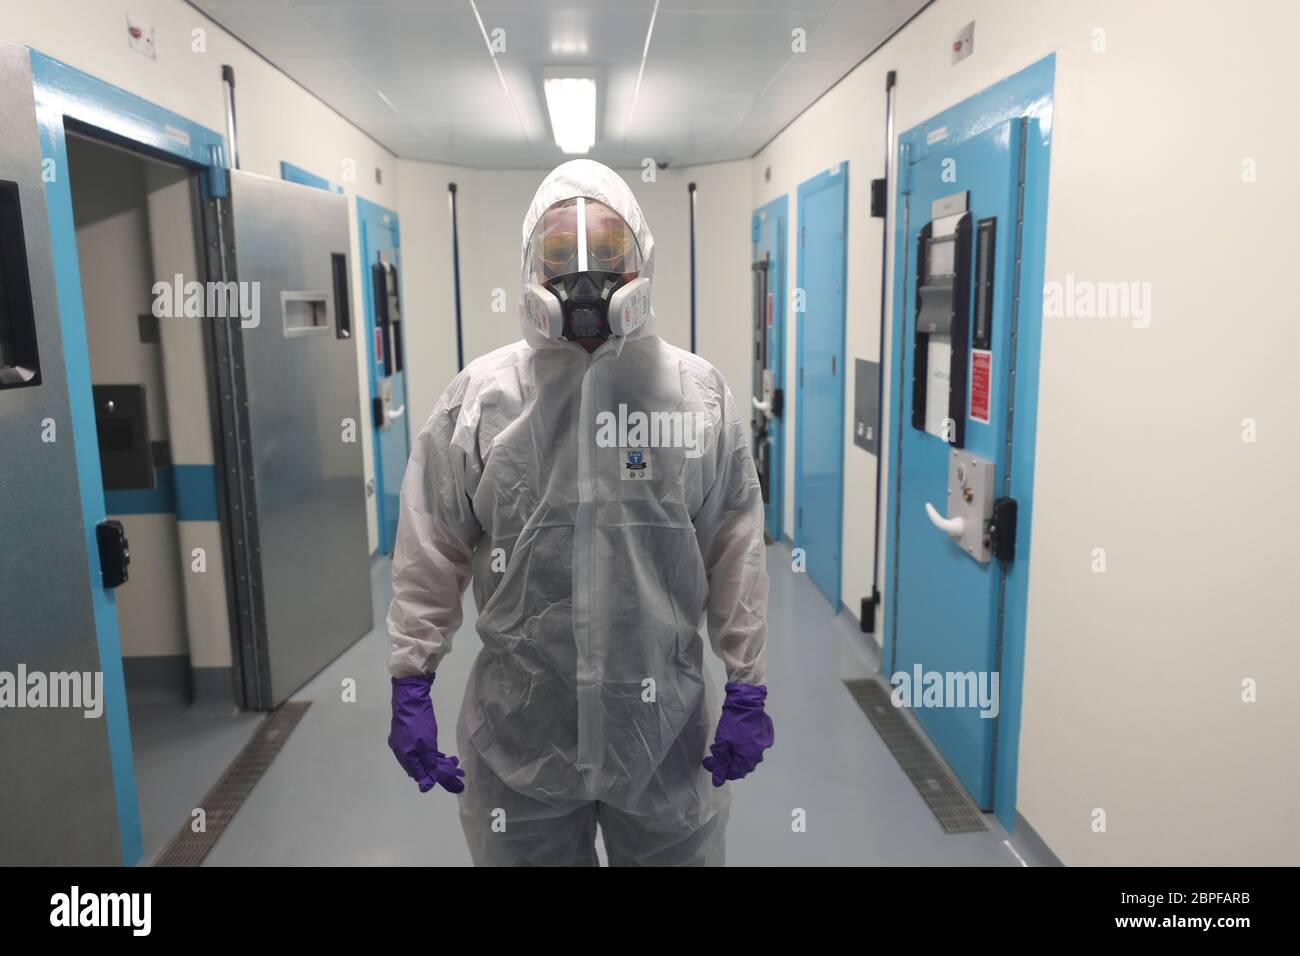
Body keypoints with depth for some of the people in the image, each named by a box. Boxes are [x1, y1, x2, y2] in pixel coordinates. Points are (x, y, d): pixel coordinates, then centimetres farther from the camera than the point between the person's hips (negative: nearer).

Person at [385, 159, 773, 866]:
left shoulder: (699, 393, -2)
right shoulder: (479, 396, -4)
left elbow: (736, 555, 0)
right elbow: (431, 557, 0)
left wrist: (747, 691, 2)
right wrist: (411, 688, 1)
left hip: (663, 728, 1)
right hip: (520, 733, 0)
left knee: (675, 853, 19)